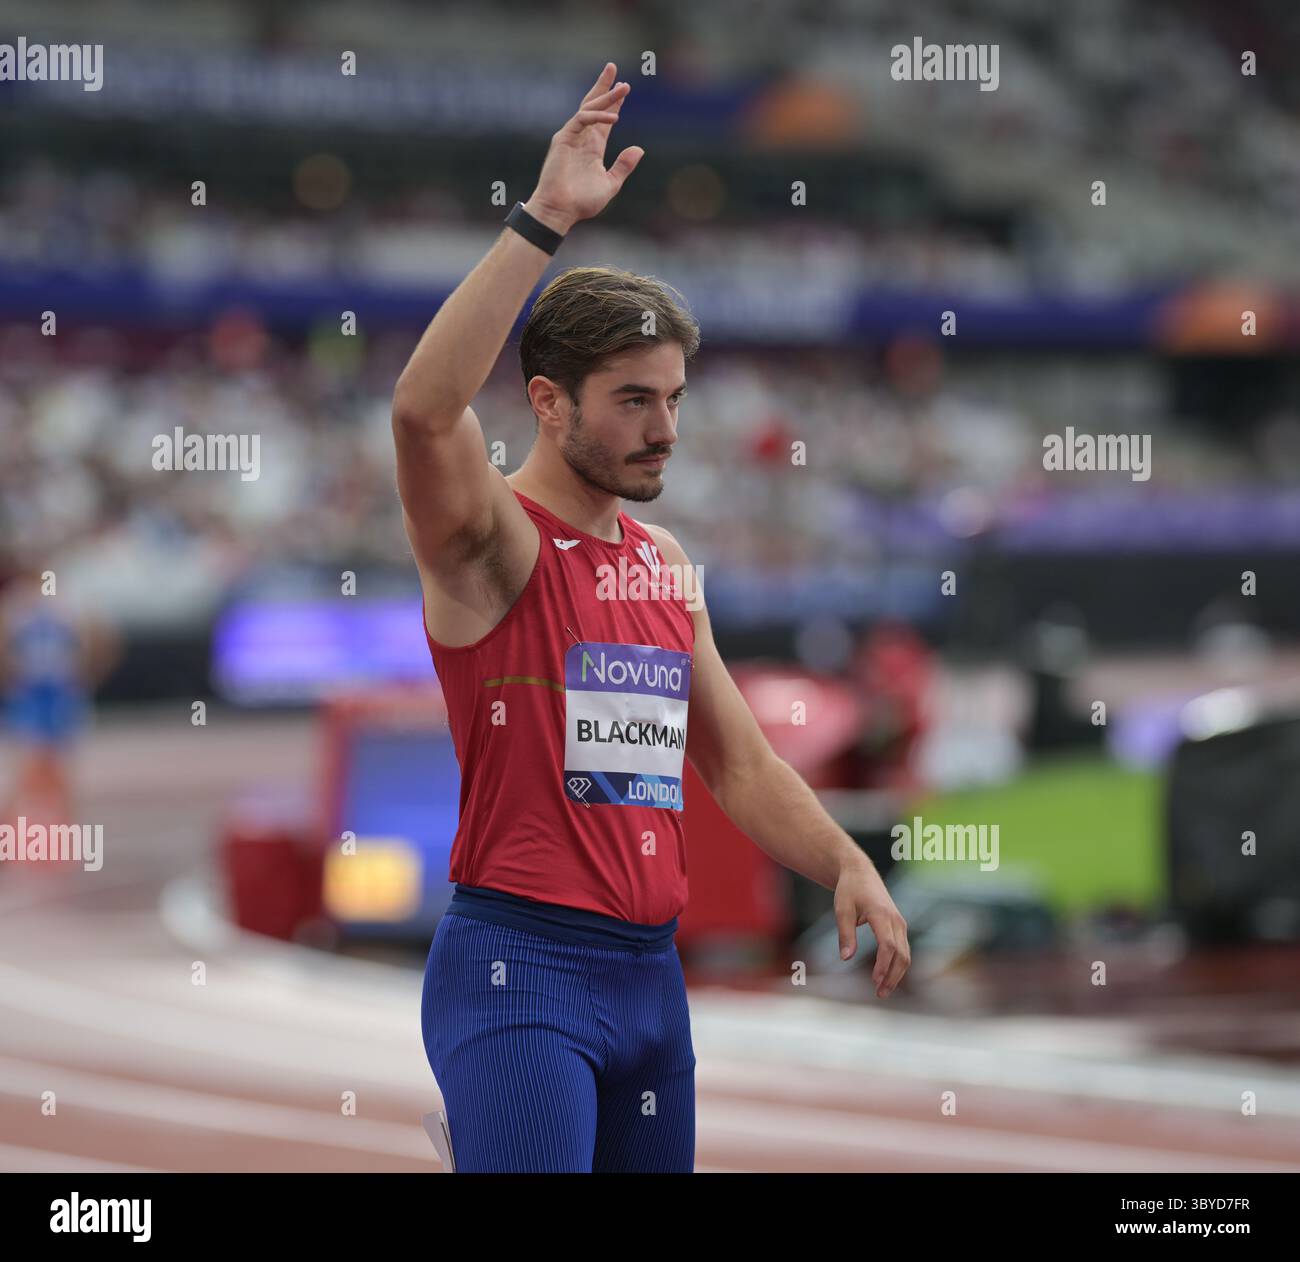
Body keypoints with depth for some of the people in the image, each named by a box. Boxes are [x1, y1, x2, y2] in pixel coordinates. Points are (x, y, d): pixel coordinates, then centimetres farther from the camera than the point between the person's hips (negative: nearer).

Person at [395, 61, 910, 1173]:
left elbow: (741, 765, 21)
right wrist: (545, 218, -30)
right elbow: (424, 406, -28)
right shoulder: (492, 544, -7)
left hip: (650, 971, 8)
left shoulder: (668, 568, 15)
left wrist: (846, 864, 3)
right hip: (518, 968, -8)